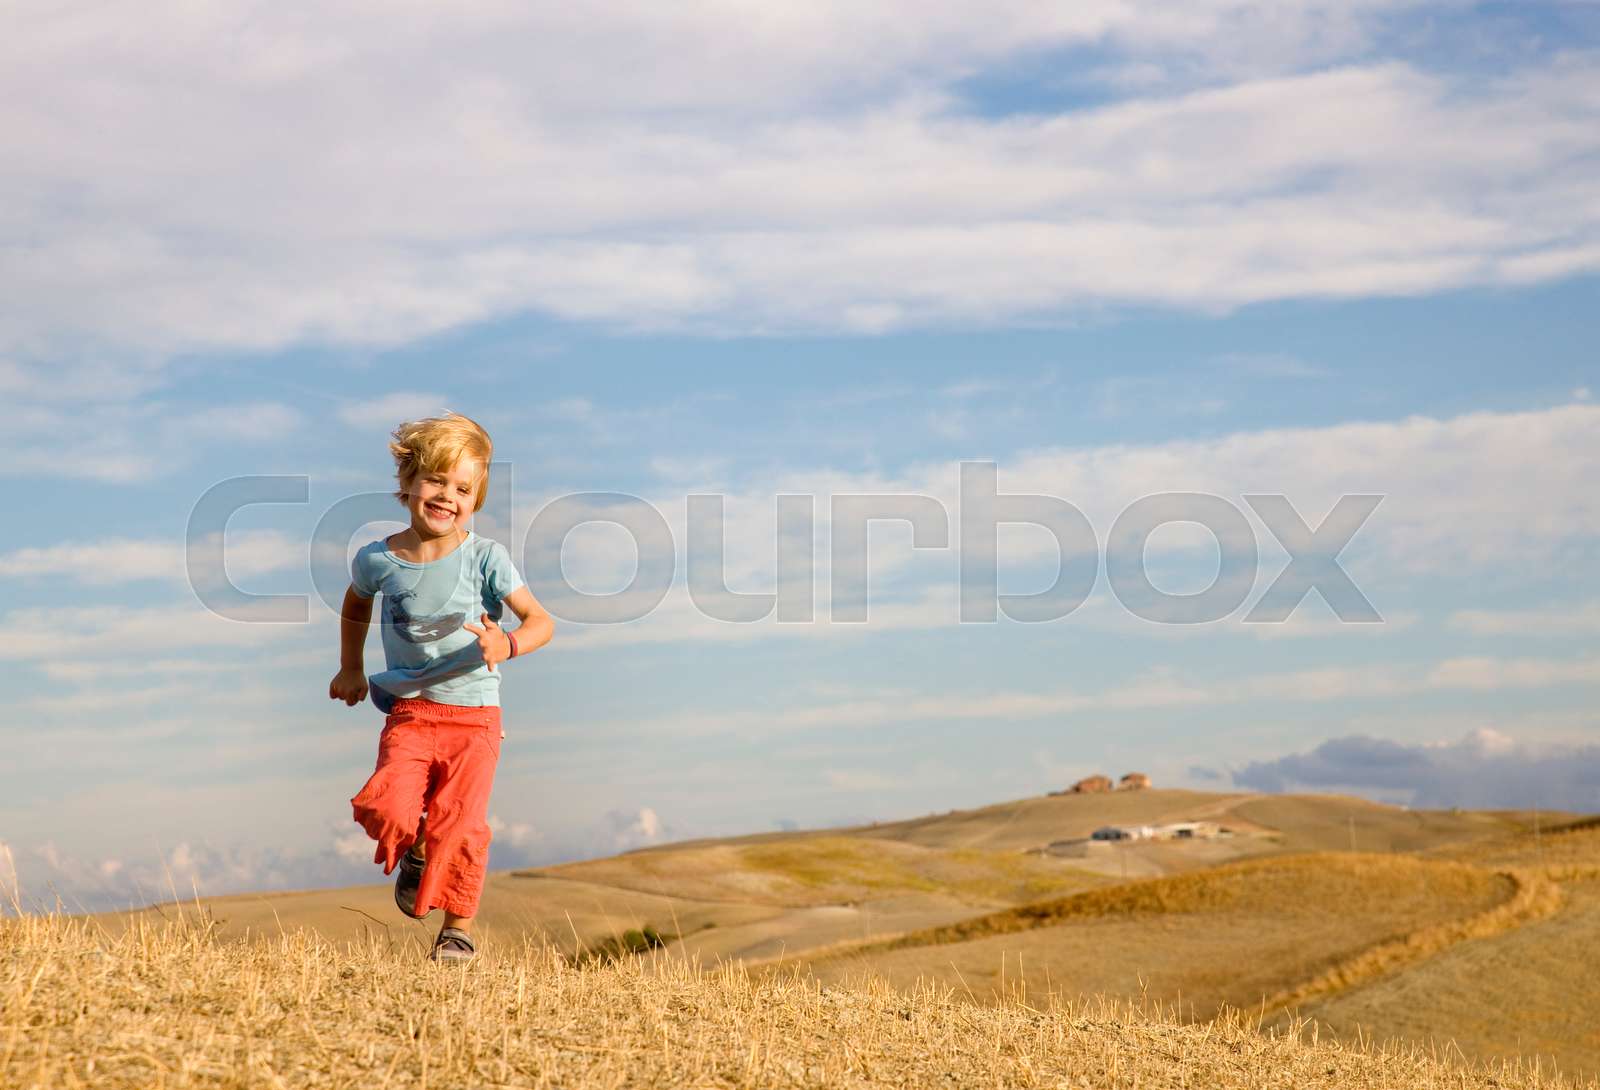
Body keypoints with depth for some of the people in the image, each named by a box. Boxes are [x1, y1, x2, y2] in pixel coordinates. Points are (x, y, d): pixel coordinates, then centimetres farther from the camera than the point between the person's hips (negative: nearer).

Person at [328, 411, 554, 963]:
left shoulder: (485, 558, -9)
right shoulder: (377, 560, -1)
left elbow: (541, 621, -9)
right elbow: (356, 605, 23)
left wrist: (508, 645, -29)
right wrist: (350, 669, 23)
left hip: (473, 715, -1)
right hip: (408, 711, 2)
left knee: (460, 825, -10)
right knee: (388, 809, -18)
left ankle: (458, 927, 11)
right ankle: (413, 852, 18)